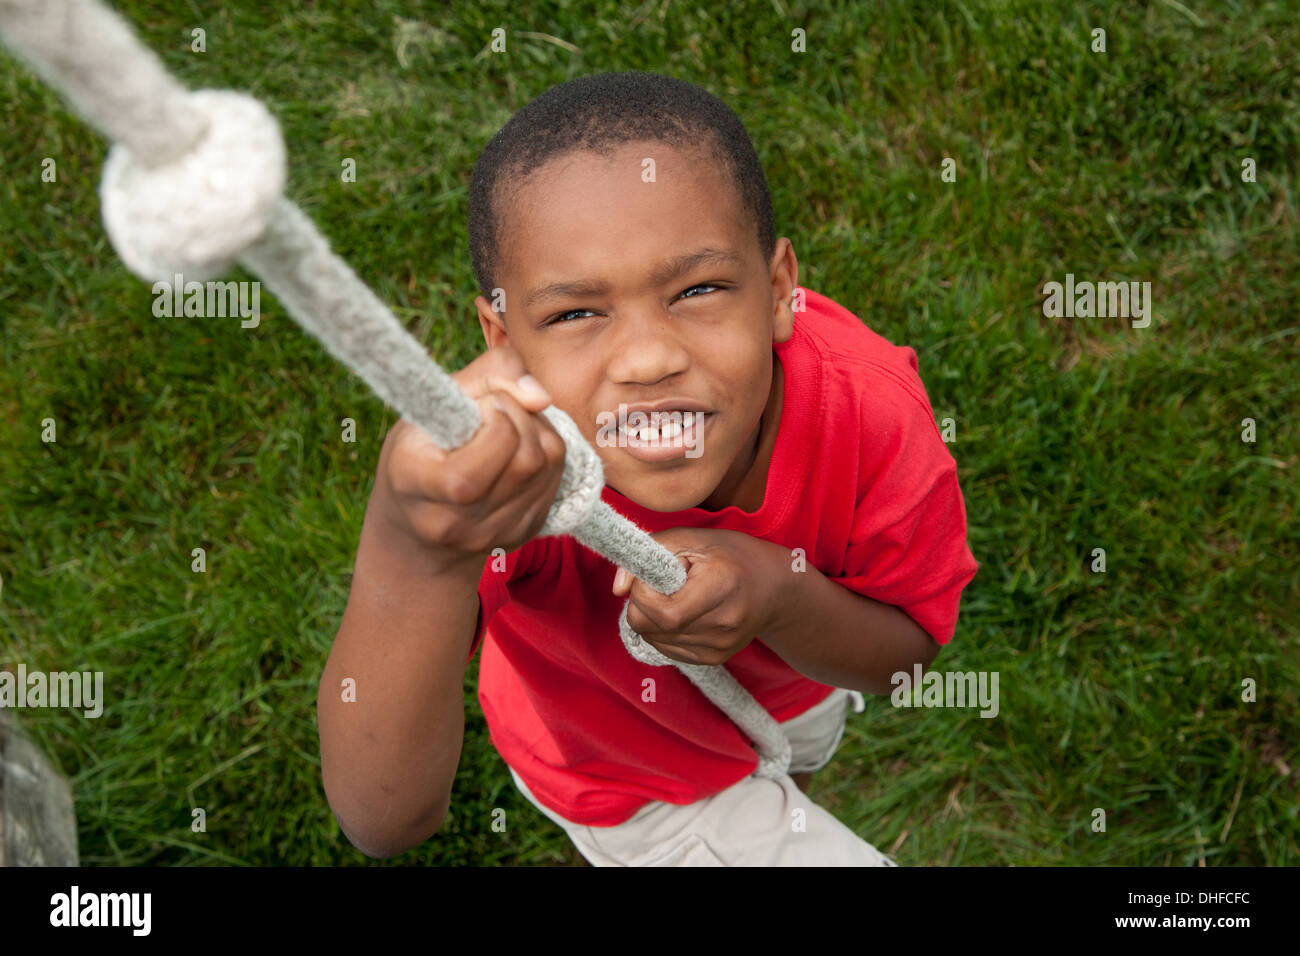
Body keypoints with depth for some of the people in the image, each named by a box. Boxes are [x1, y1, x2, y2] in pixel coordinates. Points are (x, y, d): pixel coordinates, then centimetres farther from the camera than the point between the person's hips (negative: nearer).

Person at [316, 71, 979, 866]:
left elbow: (906, 646, -19)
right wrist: (415, 554, -68)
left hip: (788, 687, 4)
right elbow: (386, 823, -50)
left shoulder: (870, 404, -36)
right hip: (633, 777, -4)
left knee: (799, 764, 35)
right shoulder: (503, 471, -43)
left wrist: (778, 597, -42)